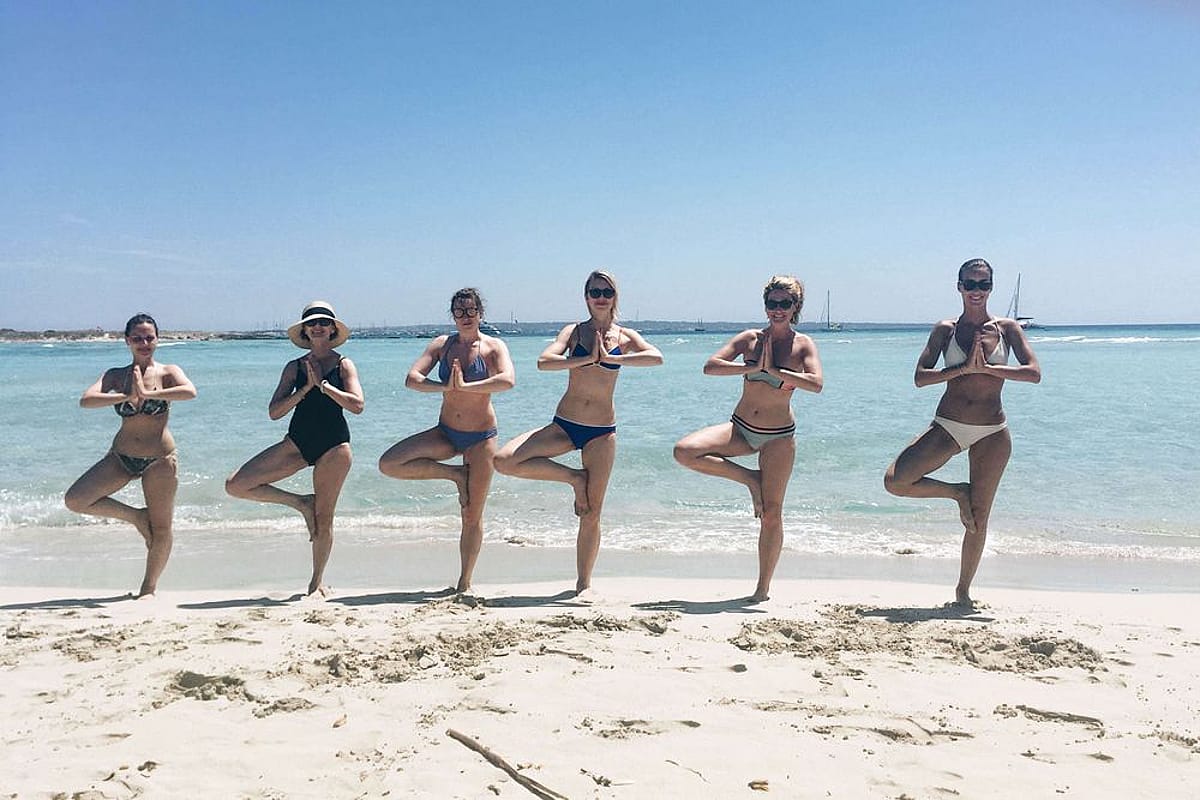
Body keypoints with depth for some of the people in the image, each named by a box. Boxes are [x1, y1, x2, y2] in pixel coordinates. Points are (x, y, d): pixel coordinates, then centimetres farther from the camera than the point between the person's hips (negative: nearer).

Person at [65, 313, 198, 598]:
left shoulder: (167, 372, -4)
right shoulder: (115, 375, 4)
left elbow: (190, 392, -26)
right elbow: (86, 400, -13)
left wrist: (147, 393, -28)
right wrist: (126, 397, -25)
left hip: (160, 460, -3)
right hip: (121, 456, 3)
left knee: (161, 529, 3)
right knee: (75, 500, -10)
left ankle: (149, 587, 24)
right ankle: (137, 517, 11)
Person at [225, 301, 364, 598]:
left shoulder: (343, 364, 3)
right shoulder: (294, 367, 9)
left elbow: (357, 405, -11)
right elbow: (274, 412, 0)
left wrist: (323, 384, -11)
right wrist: (307, 387, -8)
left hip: (334, 444, -3)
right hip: (297, 442, 4)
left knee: (324, 518, 1)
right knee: (235, 486, -8)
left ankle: (317, 582, 19)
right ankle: (301, 503, 8)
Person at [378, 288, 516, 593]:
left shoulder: (494, 346, -7)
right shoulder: (442, 344, 3)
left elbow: (508, 380, -27)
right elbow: (411, 379, -9)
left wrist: (464, 386, -29)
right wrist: (444, 386, -25)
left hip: (481, 438, -4)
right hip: (446, 433, 4)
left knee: (472, 517, 2)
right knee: (389, 464, -16)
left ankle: (465, 583, 19)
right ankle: (456, 474, 1)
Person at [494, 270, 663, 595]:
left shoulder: (624, 336, 3)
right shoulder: (574, 331, 2)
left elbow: (656, 357, -17)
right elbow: (544, 361, -16)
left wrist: (609, 358, -20)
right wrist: (587, 358, -20)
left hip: (602, 431, -1)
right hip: (564, 424, 1)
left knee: (591, 514, 1)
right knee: (504, 461, -18)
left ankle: (583, 584, 17)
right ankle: (575, 477, 0)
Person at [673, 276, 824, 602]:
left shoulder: (803, 344, -2)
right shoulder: (750, 338, 2)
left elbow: (816, 383, -19)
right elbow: (710, 366, -9)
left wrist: (775, 370, -19)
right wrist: (753, 367, -16)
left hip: (779, 436, -2)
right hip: (740, 428, 2)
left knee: (771, 514, -1)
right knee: (684, 451, -22)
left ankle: (763, 589, 15)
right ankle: (749, 478, -2)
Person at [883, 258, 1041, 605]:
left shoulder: (1007, 328, 4)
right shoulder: (946, 329, 3)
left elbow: (1033, 372, -7)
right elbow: (920, 377, -6)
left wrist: (986, 367, -15)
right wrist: (964, 368, -16)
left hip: (992, 433, 0)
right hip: (948, 427, 1)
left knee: (978, 517, 3)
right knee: (895, 482, -17)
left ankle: (963, 590, 19)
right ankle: (957, 492, 8)